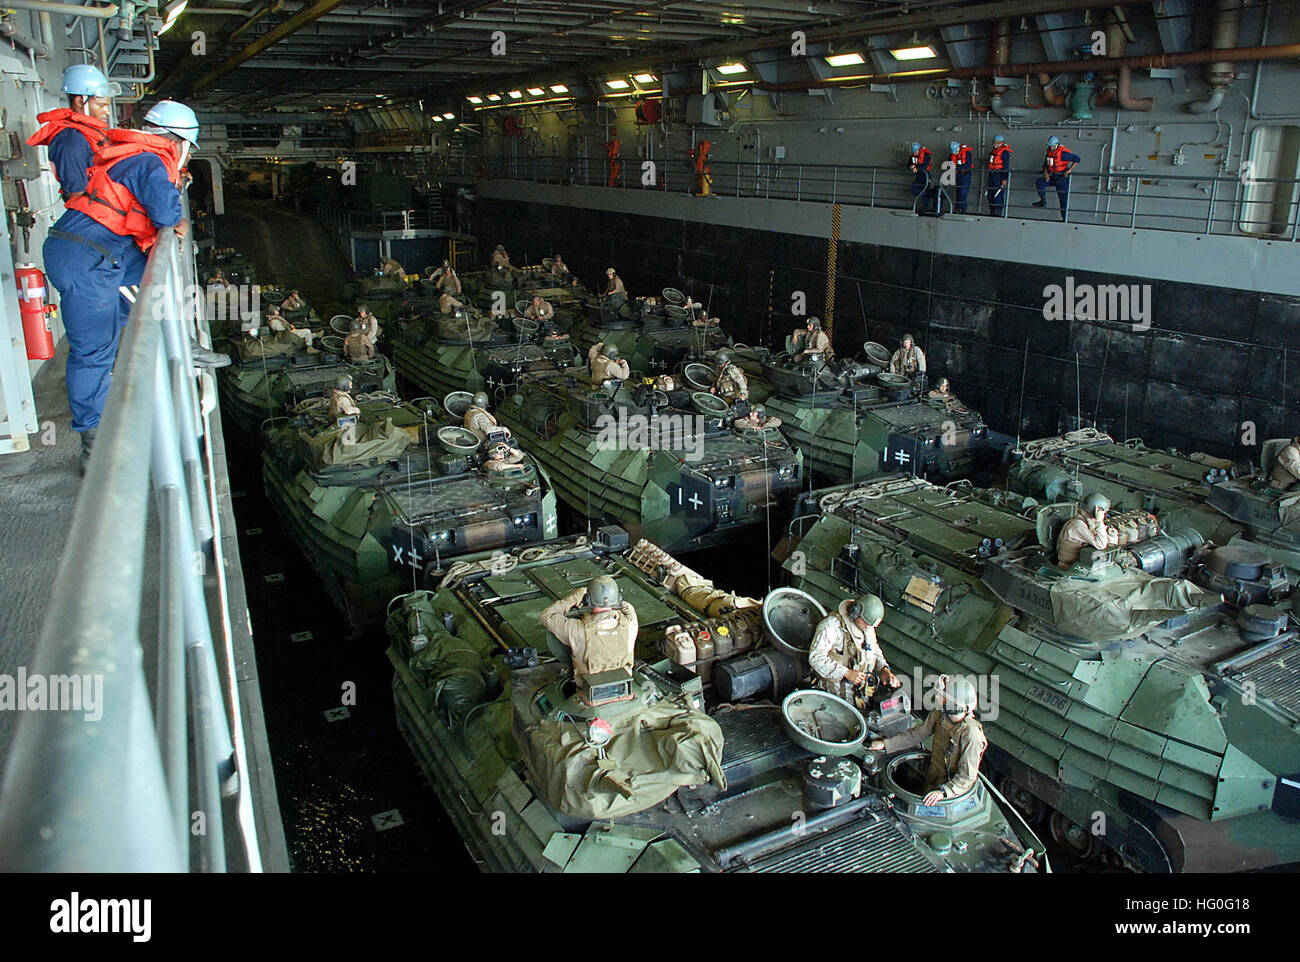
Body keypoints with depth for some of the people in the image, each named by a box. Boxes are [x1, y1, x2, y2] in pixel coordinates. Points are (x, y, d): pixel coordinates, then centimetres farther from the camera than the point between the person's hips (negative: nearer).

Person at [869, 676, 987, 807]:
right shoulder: (938, 716, -9)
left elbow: (967, 776, -24)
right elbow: (916, 735, 5)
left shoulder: (970, 735, -28)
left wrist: (943, 792, -36)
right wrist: (885, 744, 1)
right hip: (933, 778, 6)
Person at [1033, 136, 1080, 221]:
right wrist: (1046, 172, -4)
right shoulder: (1048, 154, 4)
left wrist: (1069, 170, -19)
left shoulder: (1063, 154, -16)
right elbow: (1045, 165, 17)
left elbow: (1077, 158, -14)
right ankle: (1043, 201, -4)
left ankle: (1065, 219, 2)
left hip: (1062, 178, -6)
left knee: (1063, 200, -5)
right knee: (1039, 182, -16)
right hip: (1052, 177, 6)